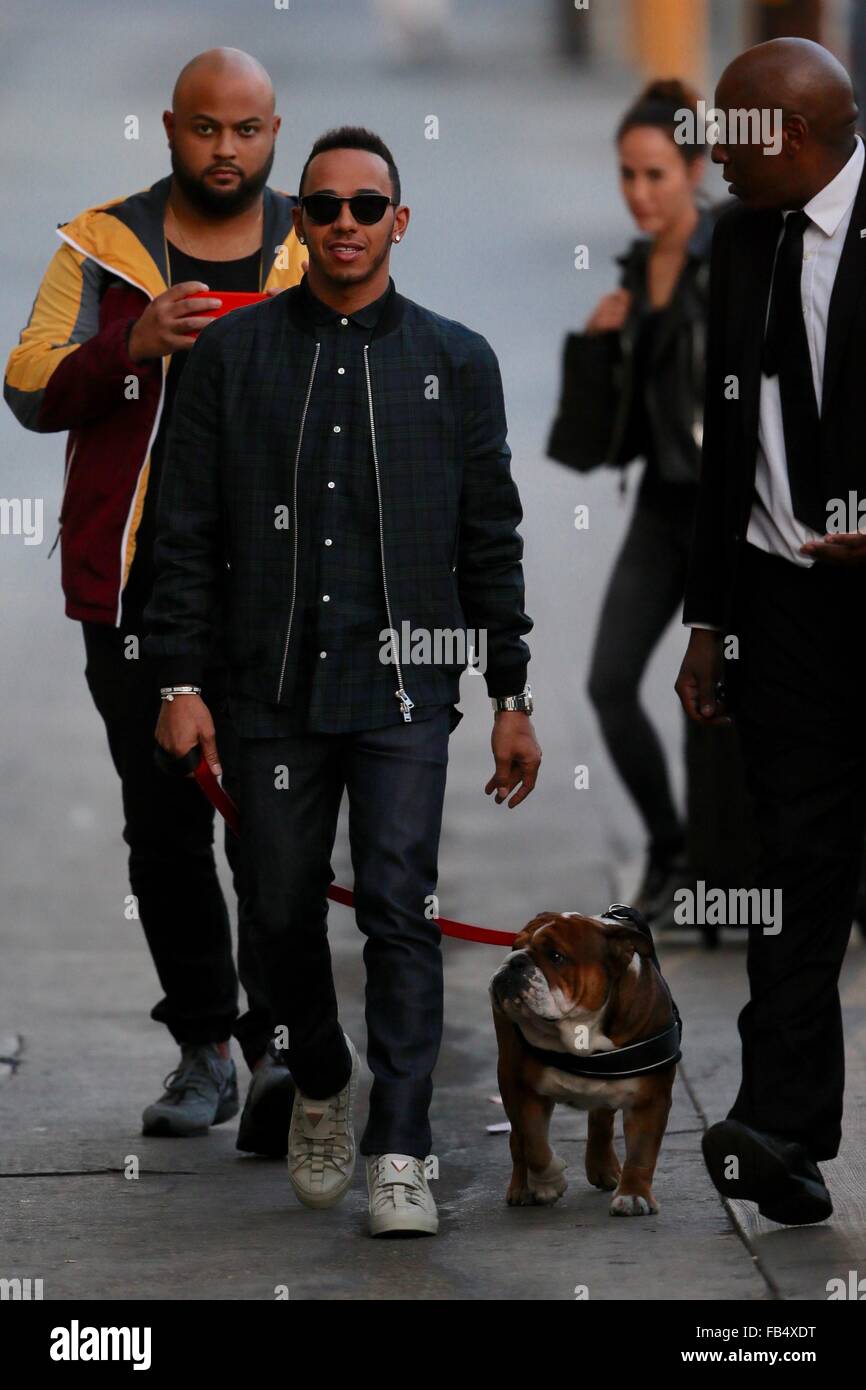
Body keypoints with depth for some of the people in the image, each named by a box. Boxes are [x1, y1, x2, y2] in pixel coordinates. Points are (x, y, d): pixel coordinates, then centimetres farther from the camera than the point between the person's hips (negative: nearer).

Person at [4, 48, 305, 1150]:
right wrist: (131, 347, -19)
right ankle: (204, 1048, 19)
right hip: (137, 595, 1)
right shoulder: (103, 249, 7)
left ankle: (280, 1051, -12)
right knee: (165, 831, 7)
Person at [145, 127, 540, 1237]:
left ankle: (398, 1154, -7)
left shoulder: (454, 361, 6)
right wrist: (179, 681, -2)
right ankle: (321, 1086, 34)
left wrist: (513, 699, 6)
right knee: (284, 909, 9)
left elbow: (491, 541, 8)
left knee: (400, 908, -9)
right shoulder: (233, 352, 5)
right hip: (275, 688, 1)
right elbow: (188, 530, 5)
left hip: (403, 688, -1)